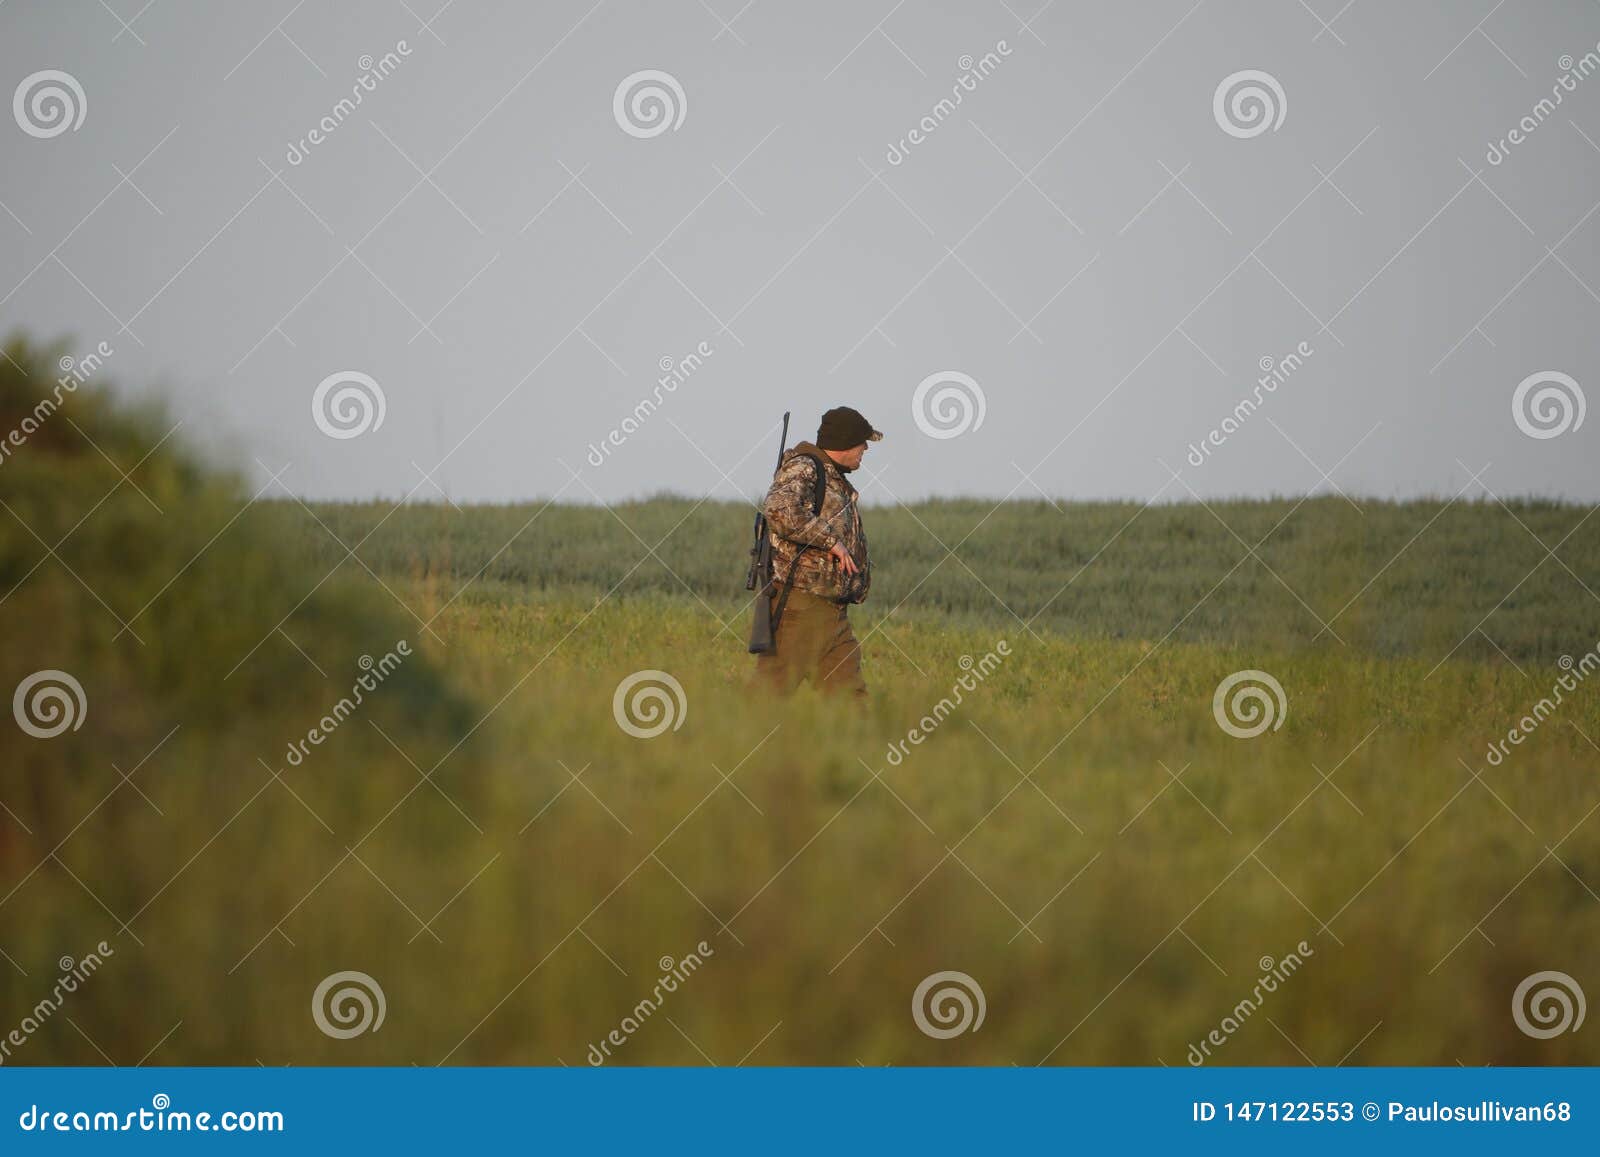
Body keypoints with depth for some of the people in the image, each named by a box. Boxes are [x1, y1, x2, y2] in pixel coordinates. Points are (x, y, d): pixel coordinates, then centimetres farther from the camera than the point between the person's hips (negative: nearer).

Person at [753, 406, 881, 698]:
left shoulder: (837, 480, 21)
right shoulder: (802, 469, -9)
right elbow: (781, 513, -30)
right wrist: (830, 539, -22)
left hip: (835, 613, 9)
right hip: (799, 605, -9)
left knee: (849, 695, 4)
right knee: (772, 692, -10)